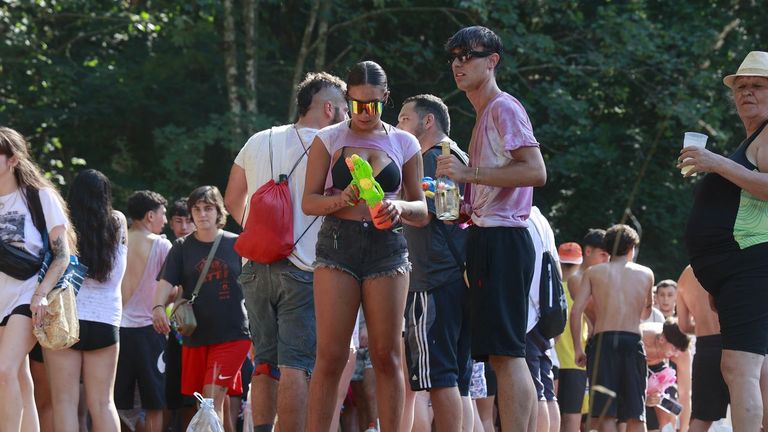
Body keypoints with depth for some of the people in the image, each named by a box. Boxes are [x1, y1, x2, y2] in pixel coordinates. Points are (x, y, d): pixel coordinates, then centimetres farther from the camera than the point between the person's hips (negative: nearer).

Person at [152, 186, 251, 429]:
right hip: (195, 335, 3)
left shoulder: (236, 244, 4)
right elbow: (166, 281, -6)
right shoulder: (182, 247, 7)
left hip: (232, 334, -3)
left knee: (213, 400, -15)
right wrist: (158, 306, -26)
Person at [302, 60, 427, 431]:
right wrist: (341, 200, -17)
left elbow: (421, 210, 12)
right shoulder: (329, 140, 7)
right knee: (330, 356, -8)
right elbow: (309, 202, 3)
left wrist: (400, 207, -11)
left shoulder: (404, 143, 11)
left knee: (387, 356, 0)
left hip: (387, 247, 2)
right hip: (338, 244, -1)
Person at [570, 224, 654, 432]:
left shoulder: (593, 272, 8)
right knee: (636, 415, 7)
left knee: (606, 414, -5)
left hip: (603, 339, -1)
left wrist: (577, 348, 3)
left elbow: (576, 311, -2)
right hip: (633, 341, 1)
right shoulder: (646, 274, 12)